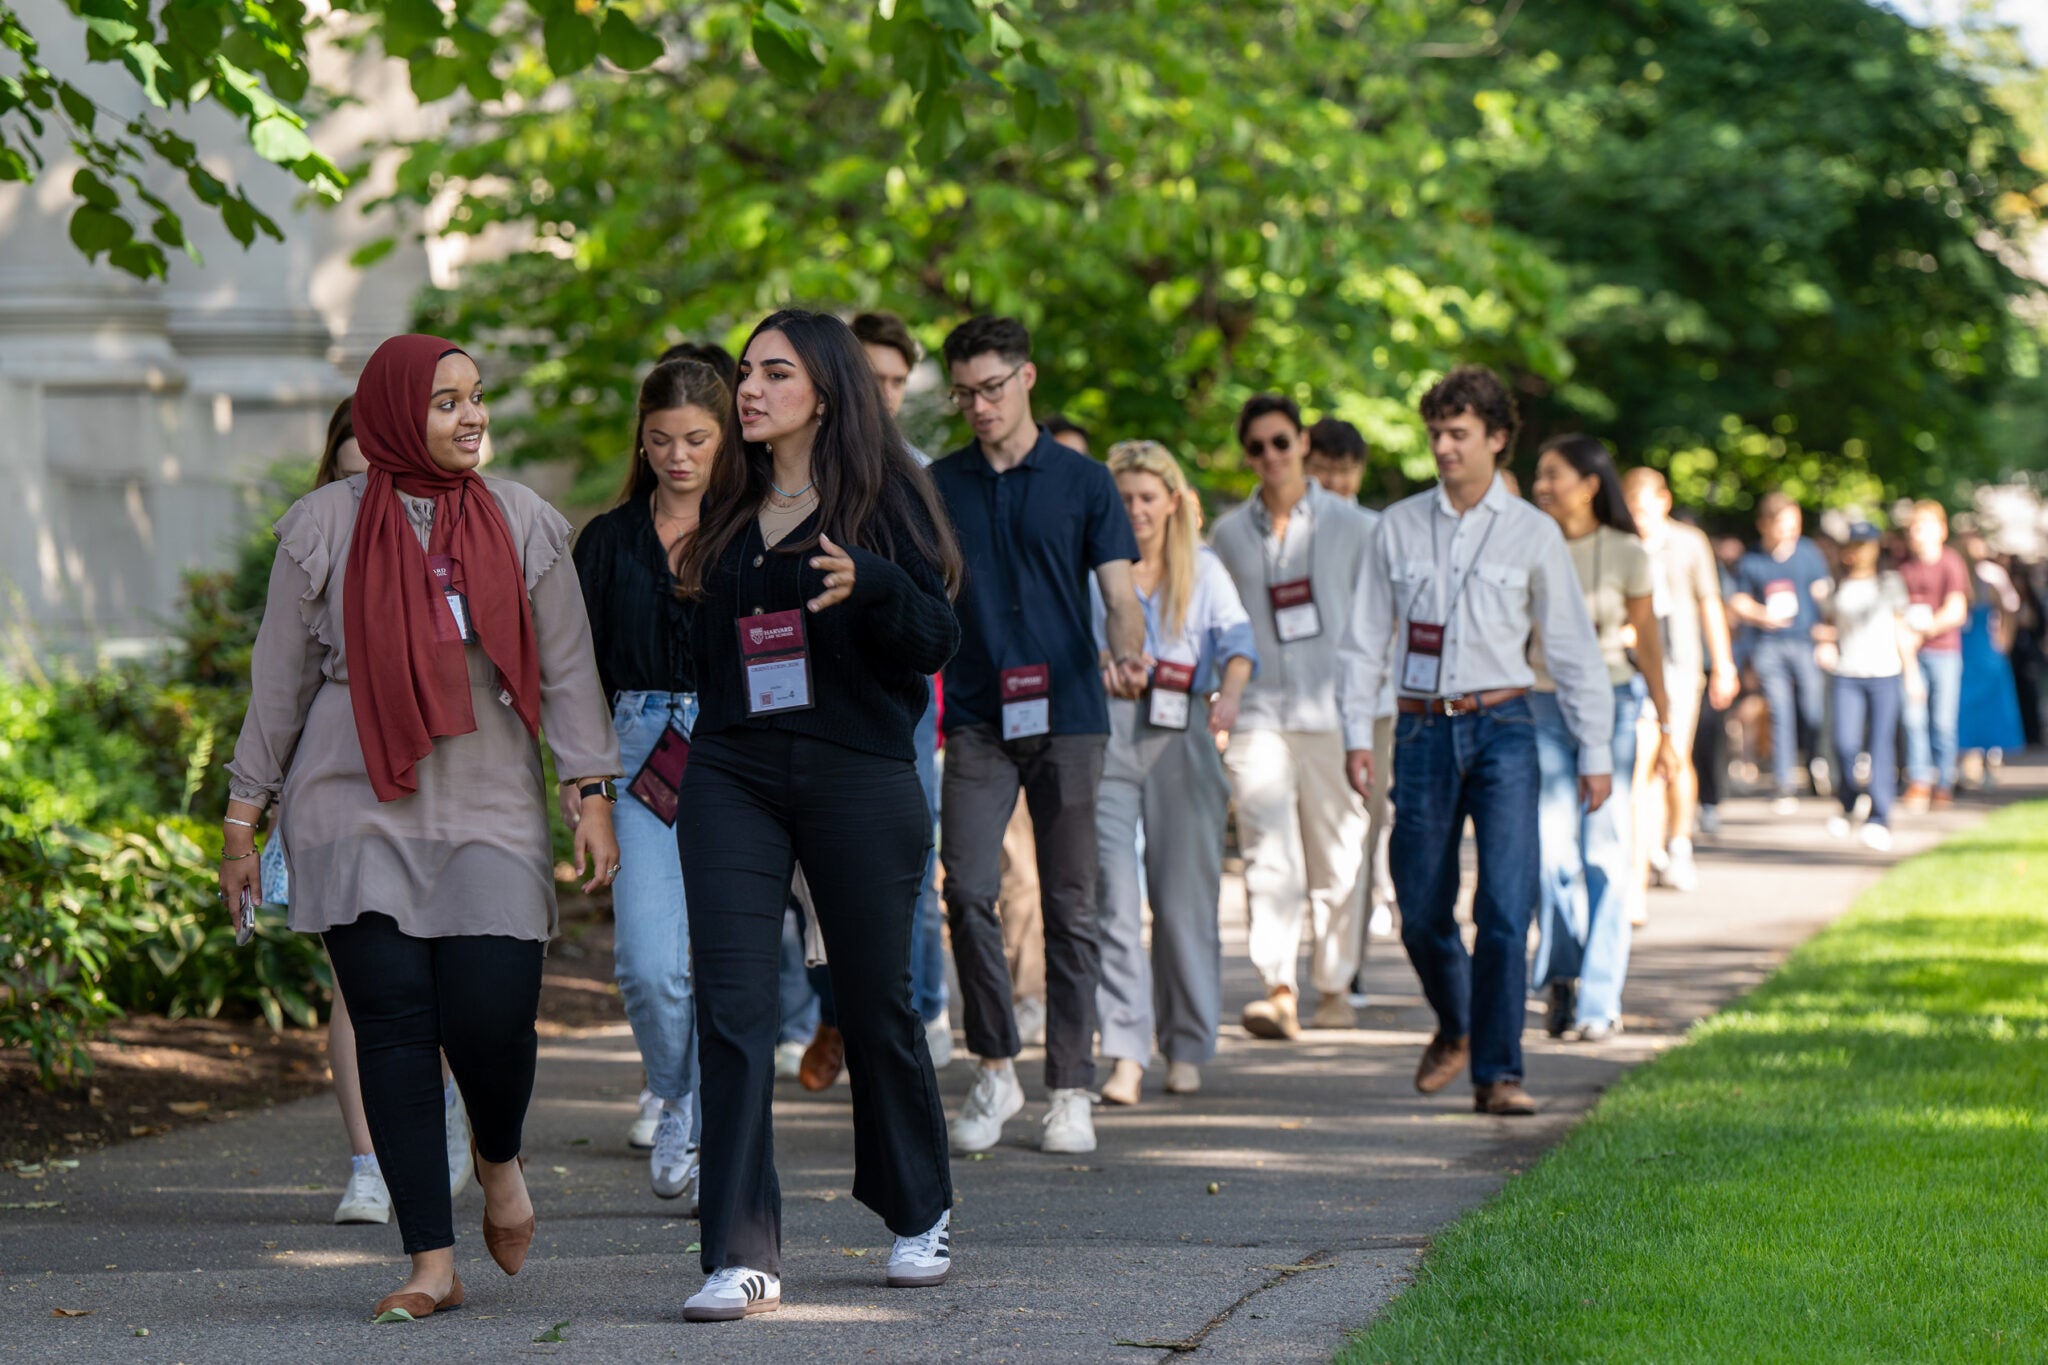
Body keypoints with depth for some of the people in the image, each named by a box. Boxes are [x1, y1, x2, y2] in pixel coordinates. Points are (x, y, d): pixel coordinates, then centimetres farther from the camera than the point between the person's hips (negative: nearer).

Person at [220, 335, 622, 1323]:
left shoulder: (524, 523, 7)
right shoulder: (324, 527, 3)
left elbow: (566, 667, 9)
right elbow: (280, 677, 8)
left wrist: (593, 795, 1)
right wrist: (242, 814, 8)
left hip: (489, 814, 1)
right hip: (358, 817, -1)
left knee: (493, 1019, -10)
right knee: (394, 1025, -6)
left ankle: (499, 1159, 25)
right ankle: (432, 1264, 0)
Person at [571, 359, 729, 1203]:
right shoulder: (608, 541, 11)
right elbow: (582, 667, 11)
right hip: (639, 751, 1)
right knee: (647, 962, -10)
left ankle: (706, 1128, 13)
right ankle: (671, 1096, 17)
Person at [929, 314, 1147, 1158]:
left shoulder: (1082, 483, 5)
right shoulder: (939, 487, 10)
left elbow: (1118, 593, 0)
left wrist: (1128, 652, -21)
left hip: (1067, 716, -1)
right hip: (977, 719, 1)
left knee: (1070, 906, 1)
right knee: (967, 892, -11)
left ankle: (1071, 1091, 8)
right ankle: (995, 1071, 3)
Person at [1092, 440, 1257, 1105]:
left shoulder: (1204, 569, 12)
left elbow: (1237, 641, -3)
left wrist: (1229, 693, -23)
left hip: (1181, 738, 1)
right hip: (1105, 733, -1)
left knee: (1185, 896, 2)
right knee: (1114, 894, -12)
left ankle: (1185, 1049, 15)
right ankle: (1126, 1054, -14)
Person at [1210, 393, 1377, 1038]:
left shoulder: (1354, 526, 5)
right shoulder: (1229, 533, 11)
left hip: (1333, 714, -1)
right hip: (1258, 714, 1)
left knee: (1337, 858, 3)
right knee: (1269, 857, -12)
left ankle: (1334, 987, 15)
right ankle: (1276, 988, -19)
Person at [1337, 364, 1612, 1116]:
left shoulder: (1533, 533, 4)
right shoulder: (1399, 527, 8)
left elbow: (1574, 649, 8)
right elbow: (1366, 637, 11)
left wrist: (1596, 752, 4)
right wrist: (1357, 733, 3)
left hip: (1502, 727, -2)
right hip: (1424, 730, 2)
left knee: (1506, 907, -12)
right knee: (1421, 912, 6)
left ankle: (1497, 1073, -7)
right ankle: (1455, 1027, 34)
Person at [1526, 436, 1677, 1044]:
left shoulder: (1626, 553, -2)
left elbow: (1647, 641, 6)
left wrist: (1666, 726, 7)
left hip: (1610, 703, -1)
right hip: (1543, 704, 1)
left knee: (1606, 852, -6)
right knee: (1553, 850, -4)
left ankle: (1599, 1000, -2)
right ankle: (1562, 980, 15)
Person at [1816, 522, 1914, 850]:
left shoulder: (1890, 583, 8)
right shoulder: (1838, 588, 11)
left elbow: (1901, 629, 10)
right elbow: (1829, 624, 20)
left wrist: (1911, 672, 6)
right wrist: (1825, 642, -3)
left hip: (1885, 674, -1)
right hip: (1847, 675, 1)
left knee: (1881, 747, -5)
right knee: (1845, 744, -11)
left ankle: (1880, 819, -2)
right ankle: (1848, 804, 15)